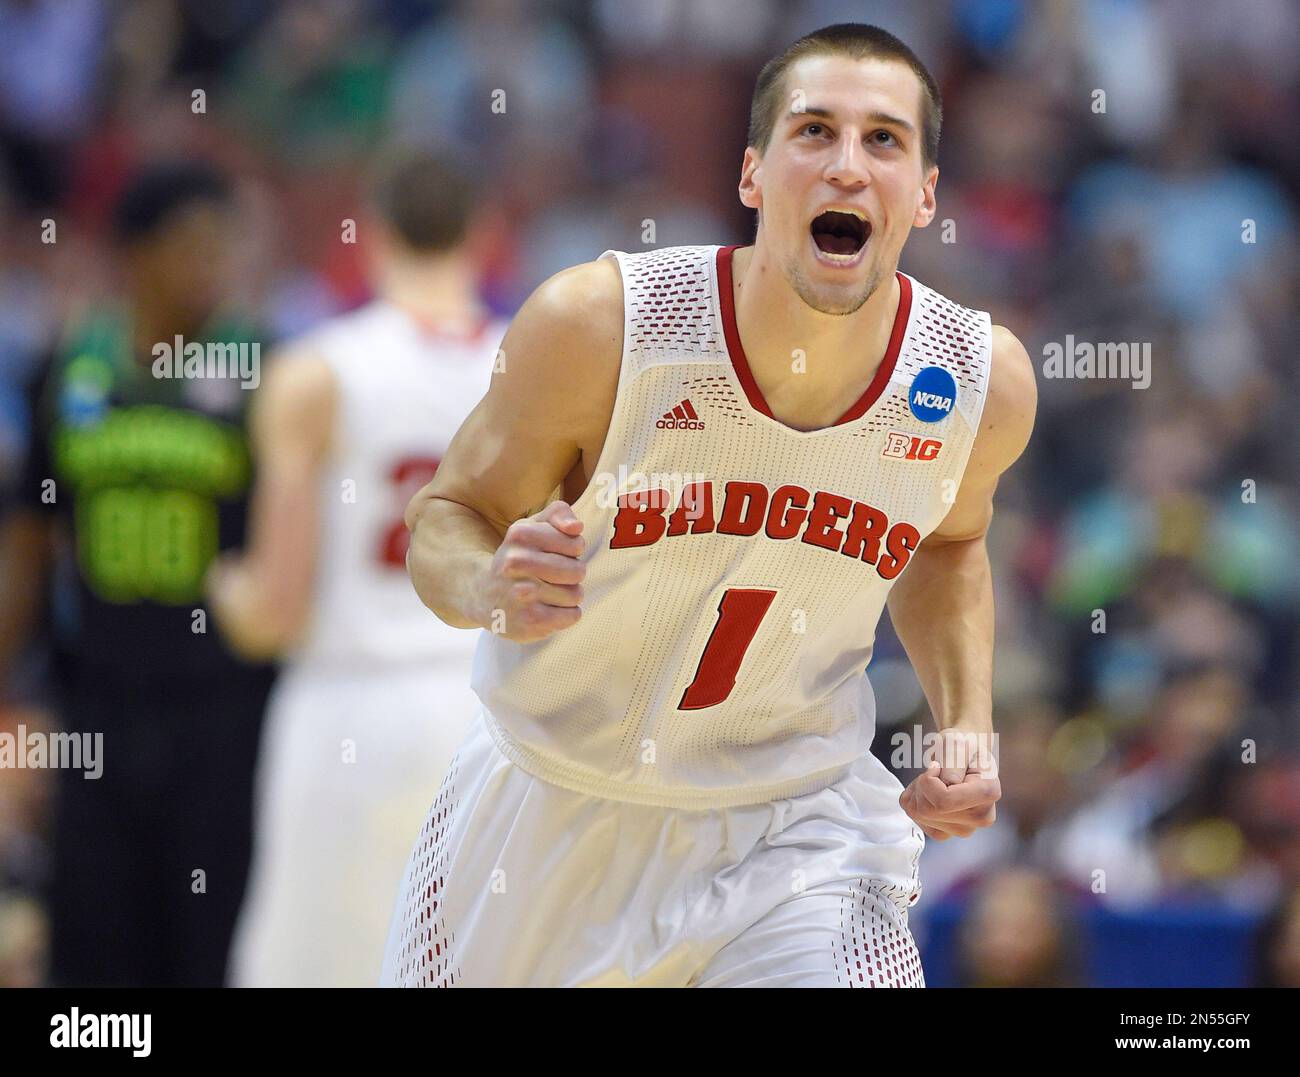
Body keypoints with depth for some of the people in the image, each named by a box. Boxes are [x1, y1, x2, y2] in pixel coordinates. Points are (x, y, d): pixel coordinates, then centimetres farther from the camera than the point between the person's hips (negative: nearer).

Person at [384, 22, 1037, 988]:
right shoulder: (597, 324, -22)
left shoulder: (986, 381, -13)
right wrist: (491, 588, -31)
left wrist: (968, 724, -4)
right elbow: (445, 518, -8)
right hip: (550, 799, 0)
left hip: (790, 830, 0)